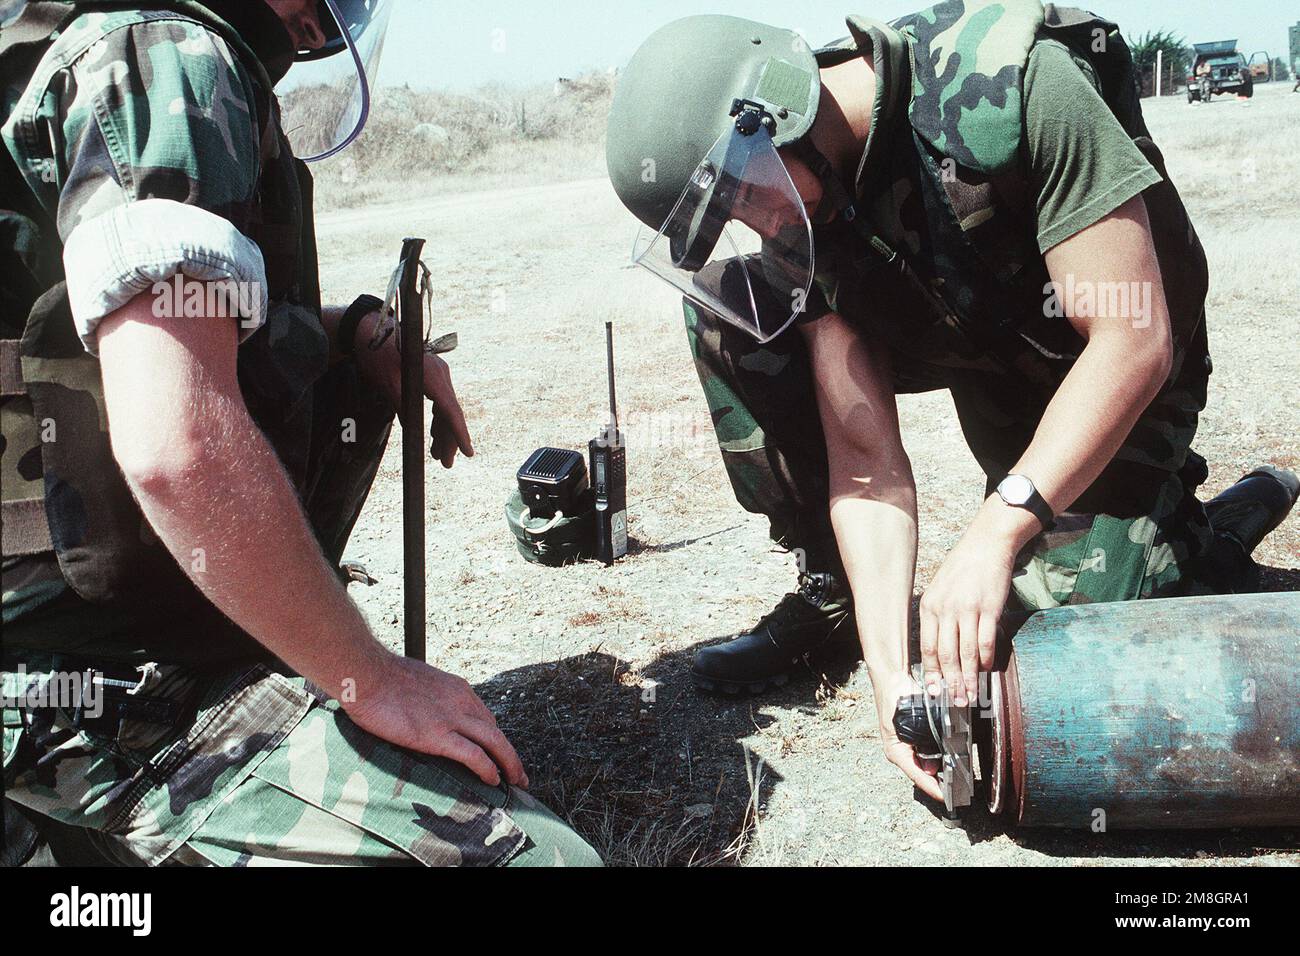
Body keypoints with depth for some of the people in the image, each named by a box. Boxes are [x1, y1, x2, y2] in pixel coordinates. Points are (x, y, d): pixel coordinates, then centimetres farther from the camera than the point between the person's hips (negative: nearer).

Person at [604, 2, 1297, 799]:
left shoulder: (1016, 84, -32)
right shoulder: (808, 202, -17)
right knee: (726, 312, -14)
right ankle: (829, 591, -1)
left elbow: (1134, 340, -33)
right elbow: (867, 459, -20)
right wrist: (889, 675, -29)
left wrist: (993, 533, -41)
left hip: (1113, 374, -4)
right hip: (958, 340, 5)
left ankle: (1221, 524, 11)